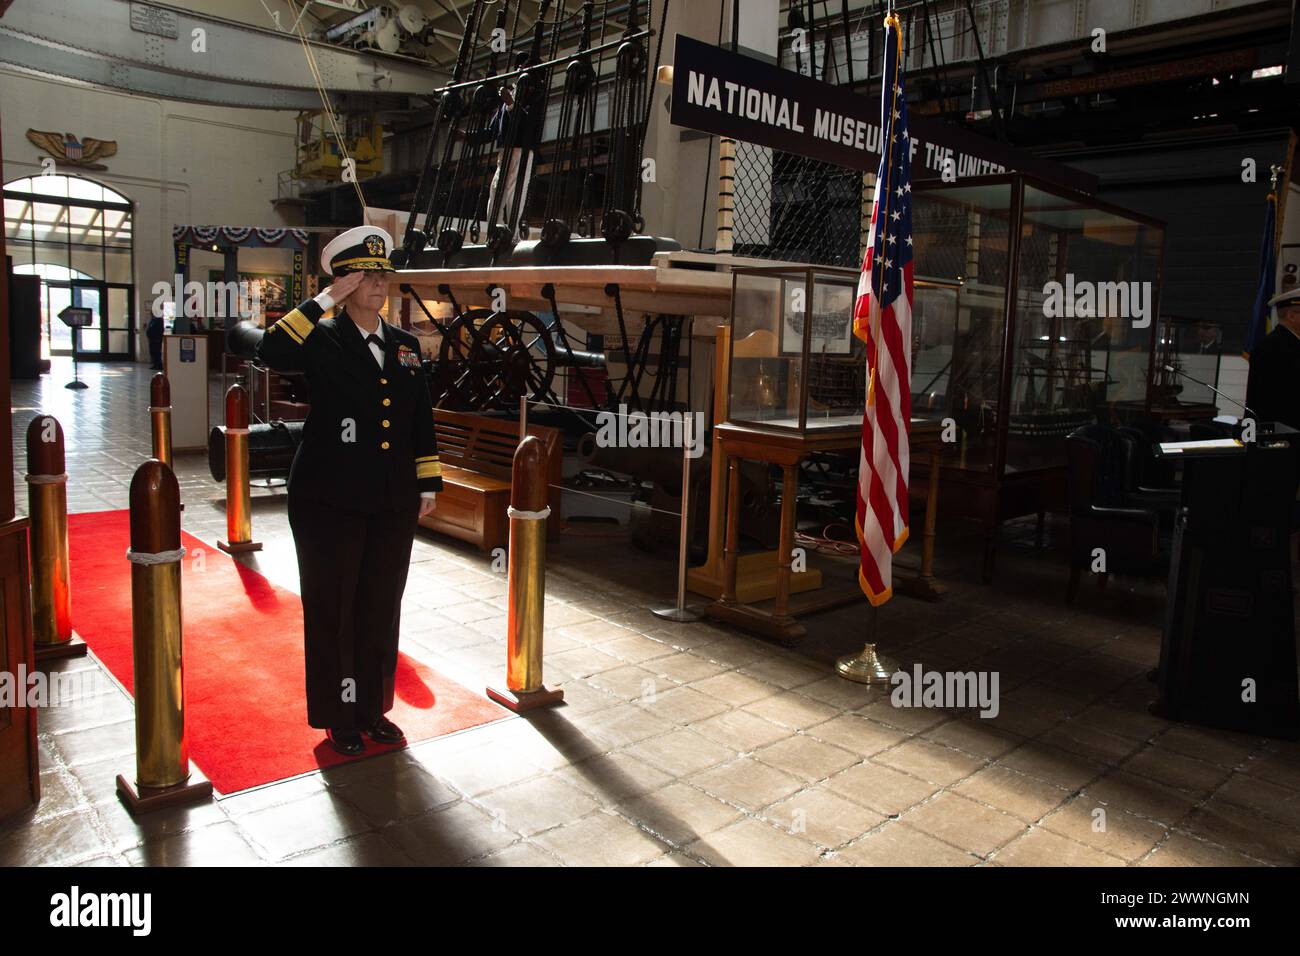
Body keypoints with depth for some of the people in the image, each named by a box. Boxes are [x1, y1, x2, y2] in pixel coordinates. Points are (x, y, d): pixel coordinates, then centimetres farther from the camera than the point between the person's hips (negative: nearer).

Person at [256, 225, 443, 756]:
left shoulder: (406, 345, 11)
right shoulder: (323, 341, -3)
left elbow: (421, 419, 14)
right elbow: (272, 350, -25)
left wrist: (428, 483, 11)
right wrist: (327, 299, -20)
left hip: (392, 503, 5)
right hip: (330, 503, -4)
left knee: (381, 609, 13)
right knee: (332, 609, 7)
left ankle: (372, 708, 29)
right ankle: (337, 717, 22)